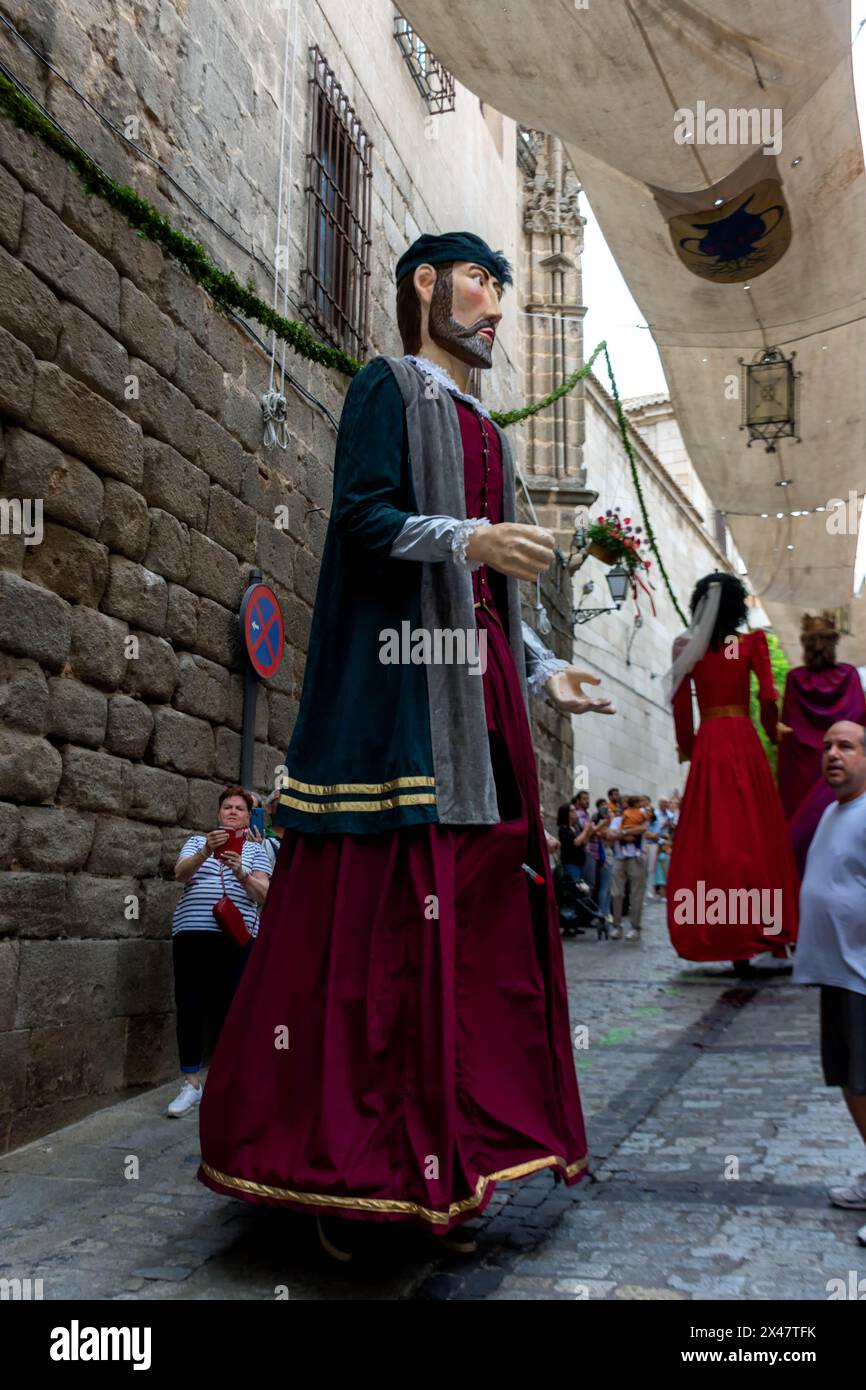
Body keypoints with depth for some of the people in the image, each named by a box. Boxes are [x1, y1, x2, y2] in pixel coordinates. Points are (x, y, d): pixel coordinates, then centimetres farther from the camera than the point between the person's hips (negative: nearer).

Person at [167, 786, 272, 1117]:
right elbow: (180, 873, -2)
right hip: (192, 934, 1)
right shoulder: (197, 842, 17)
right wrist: (206, 852, -21)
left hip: (236, 936, -1)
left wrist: (240, 871, -17)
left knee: (228, 1009, -5)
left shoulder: (255, 851, 15)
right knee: (189, 1007, -1)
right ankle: (190, 1084, 8)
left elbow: (263, 894, 1)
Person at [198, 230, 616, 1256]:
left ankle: (451, 1148, 9)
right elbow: (360, 515, -10)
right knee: (378, 908, -10)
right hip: (400, 681, -8)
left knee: (475, 906, 3)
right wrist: (470, 538, -24)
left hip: (478, 690, 8)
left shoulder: (483, 432, 27)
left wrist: (545, 670, 19)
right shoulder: (388, 386, 5)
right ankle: (344, 1164, -2)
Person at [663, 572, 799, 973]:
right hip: (745, 742, -1)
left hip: (707, 745, 1)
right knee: (756, 834, 7)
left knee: (712, 838, 3)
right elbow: (768, 697, -6)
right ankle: (764, 929, 8)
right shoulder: (752, 642, 1)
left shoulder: (686, 646, 4)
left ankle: (729, 939, 2)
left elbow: (680, 705, 2)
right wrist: (773, 733, 12)